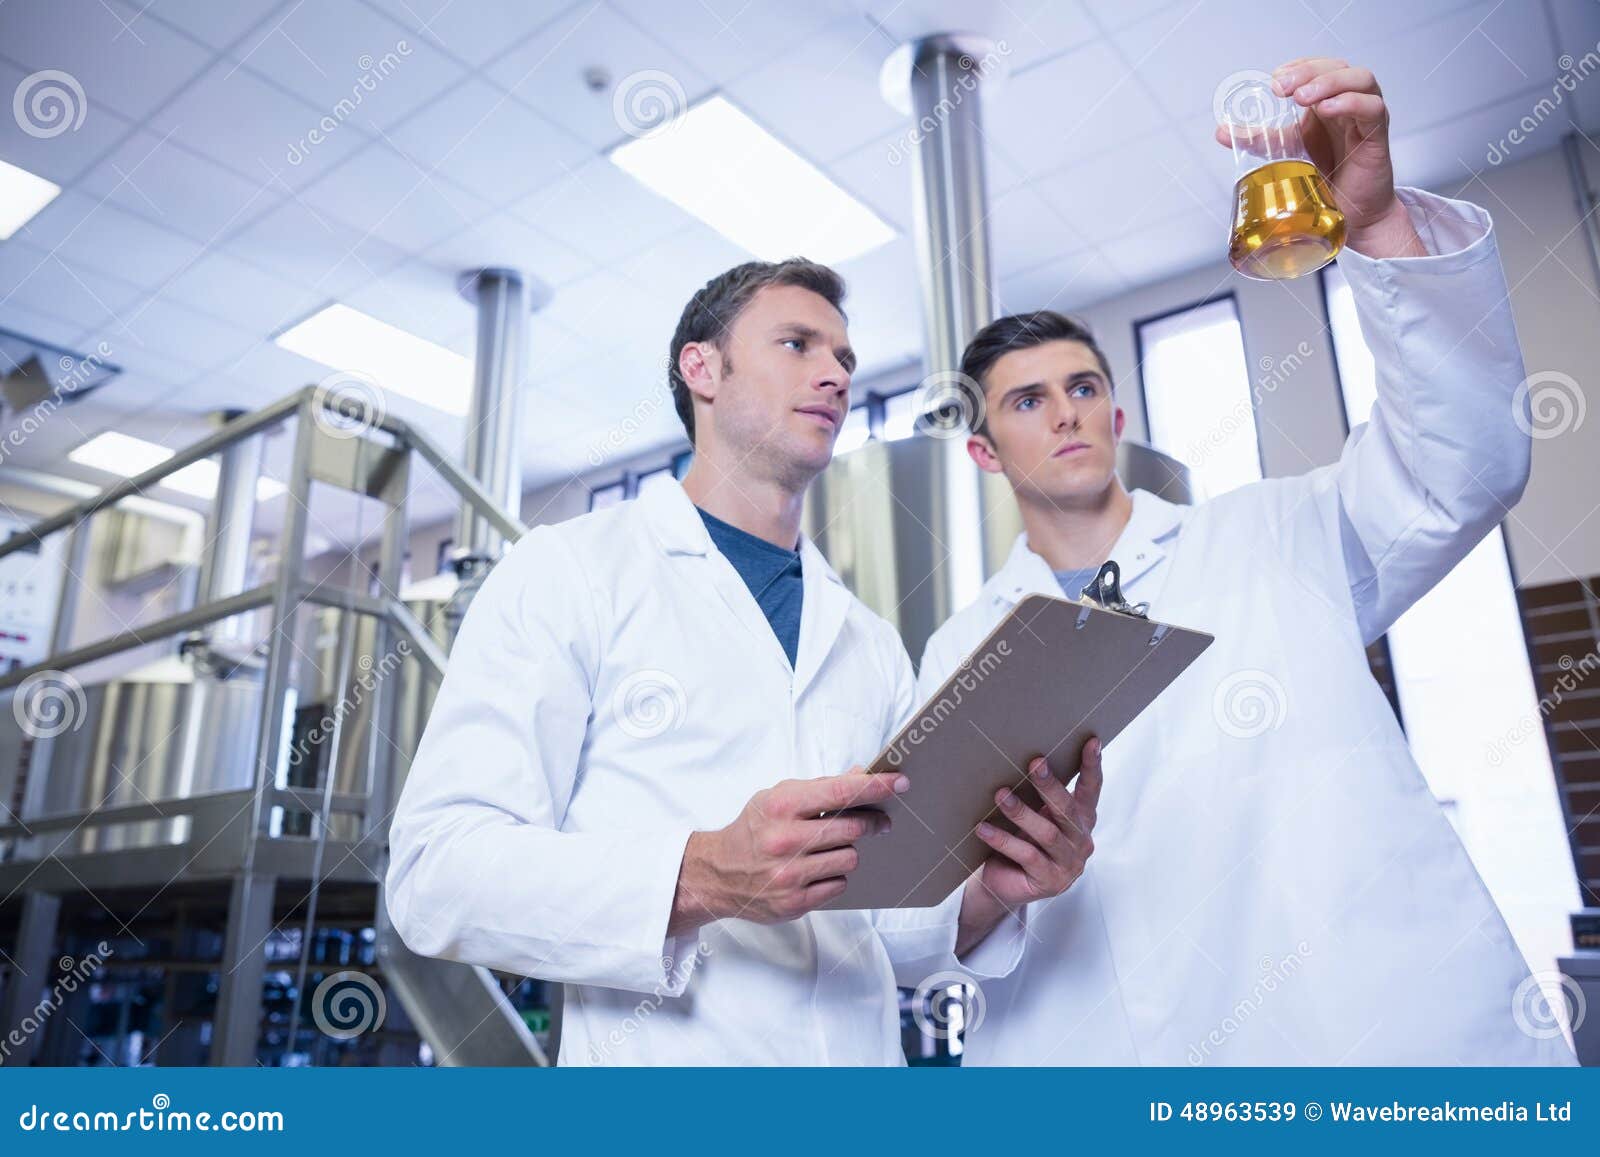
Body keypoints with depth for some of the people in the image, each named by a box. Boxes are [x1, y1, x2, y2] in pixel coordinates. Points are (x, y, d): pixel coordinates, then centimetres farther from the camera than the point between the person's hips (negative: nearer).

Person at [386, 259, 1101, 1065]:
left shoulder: (872, 644, 8)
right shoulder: (567, 572, -5)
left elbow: (893, 928, 12)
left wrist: (986, 897, -10)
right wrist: (700, 878, -27)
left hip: (865, 1053, 5)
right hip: (658, 1053, -4)